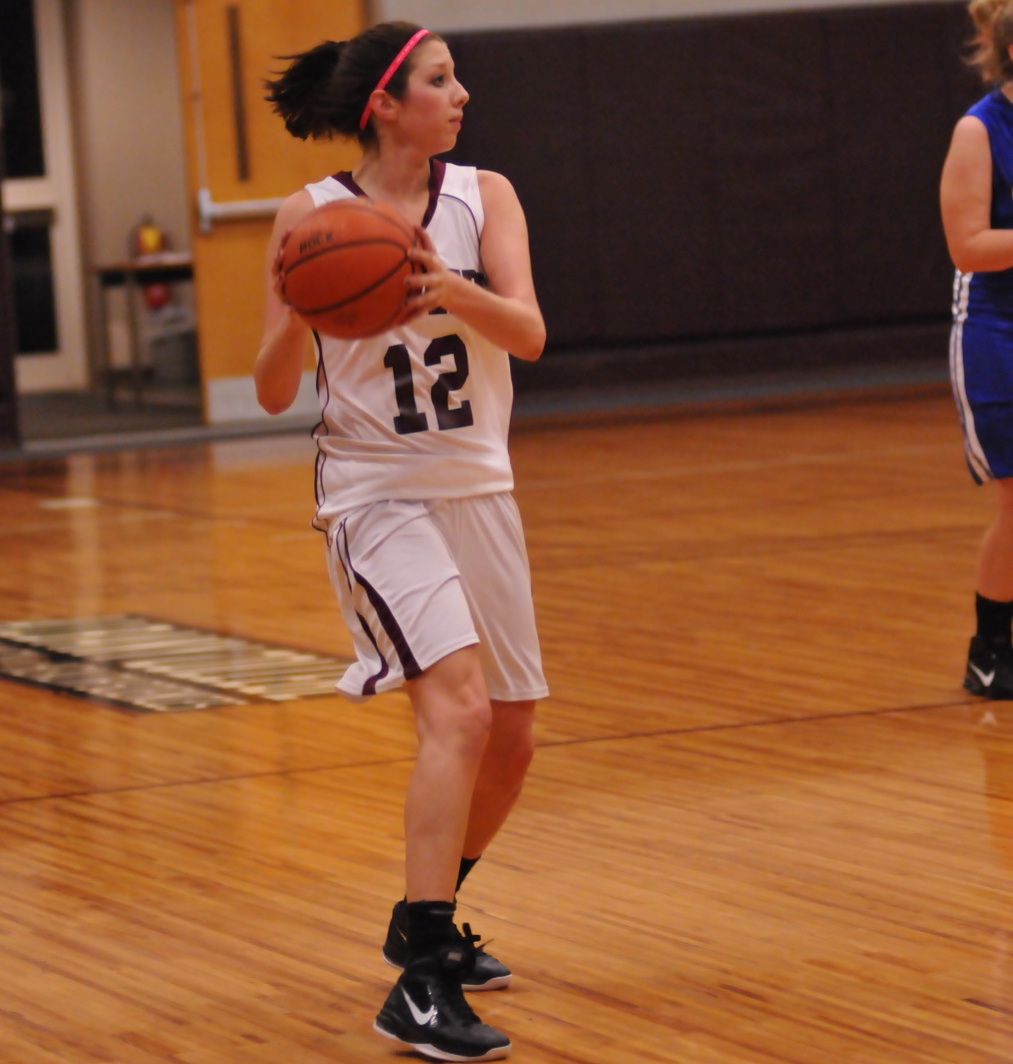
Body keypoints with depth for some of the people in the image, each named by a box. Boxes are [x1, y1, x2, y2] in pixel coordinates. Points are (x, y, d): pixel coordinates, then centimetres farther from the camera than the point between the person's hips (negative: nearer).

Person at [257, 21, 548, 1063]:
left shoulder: (483, 196, 0)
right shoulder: (312, 214, -8)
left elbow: (528, 332, -15)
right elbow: (274, 392, -7)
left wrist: (449, 288, -33)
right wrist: (291, 312, -26)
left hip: (477, 490, 5)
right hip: (376, 494, -5)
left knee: (510, 743, 11)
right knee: (459, 708, -24)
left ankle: (427, 921, 37)